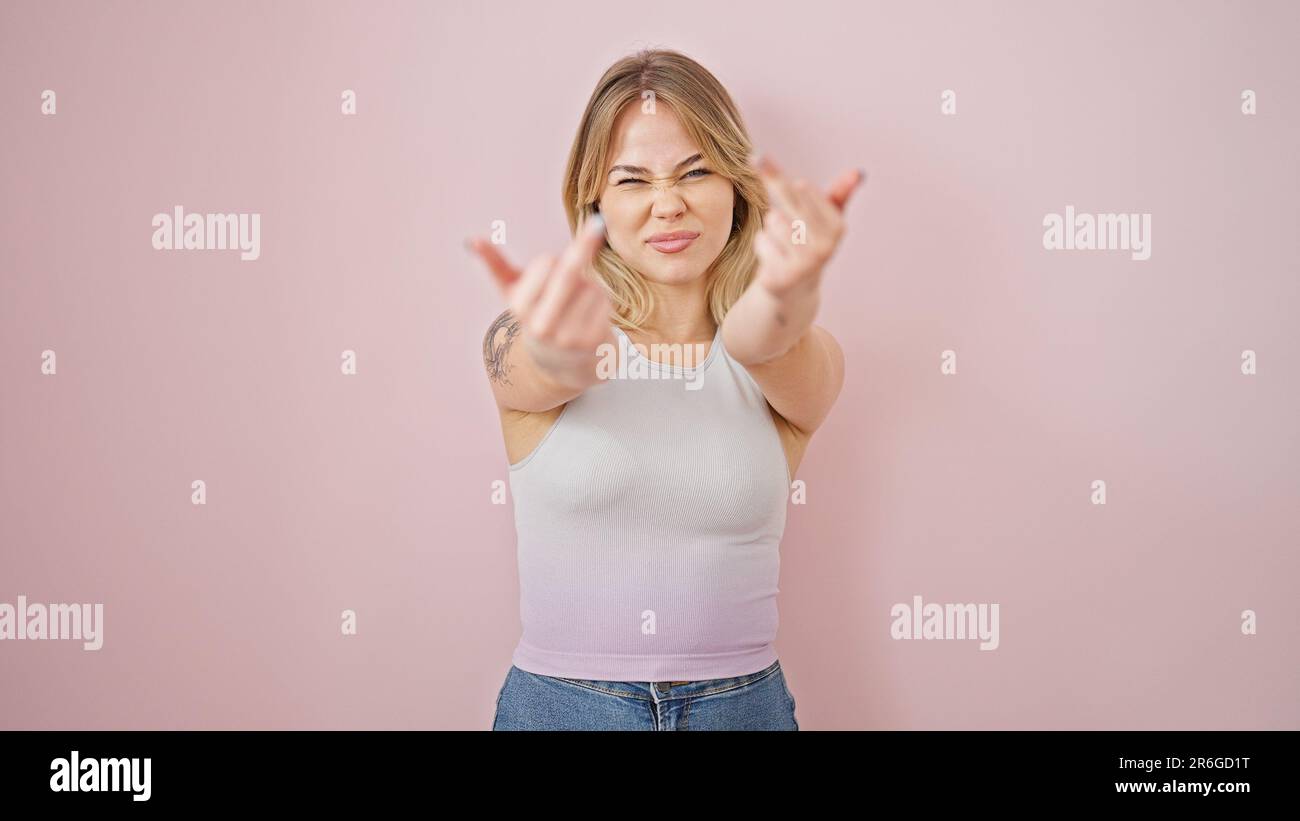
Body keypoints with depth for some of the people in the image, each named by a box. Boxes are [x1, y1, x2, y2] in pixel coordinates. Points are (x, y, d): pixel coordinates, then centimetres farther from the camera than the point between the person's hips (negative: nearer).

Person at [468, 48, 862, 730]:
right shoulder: (521, 348, -6)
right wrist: (560, 353, -49)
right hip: (554, 703, -1)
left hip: (742, 704, 1)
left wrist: (785, 300, -46)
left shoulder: (806, 358, -3)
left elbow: (757, 342, -24)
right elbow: (552, 370, -28)